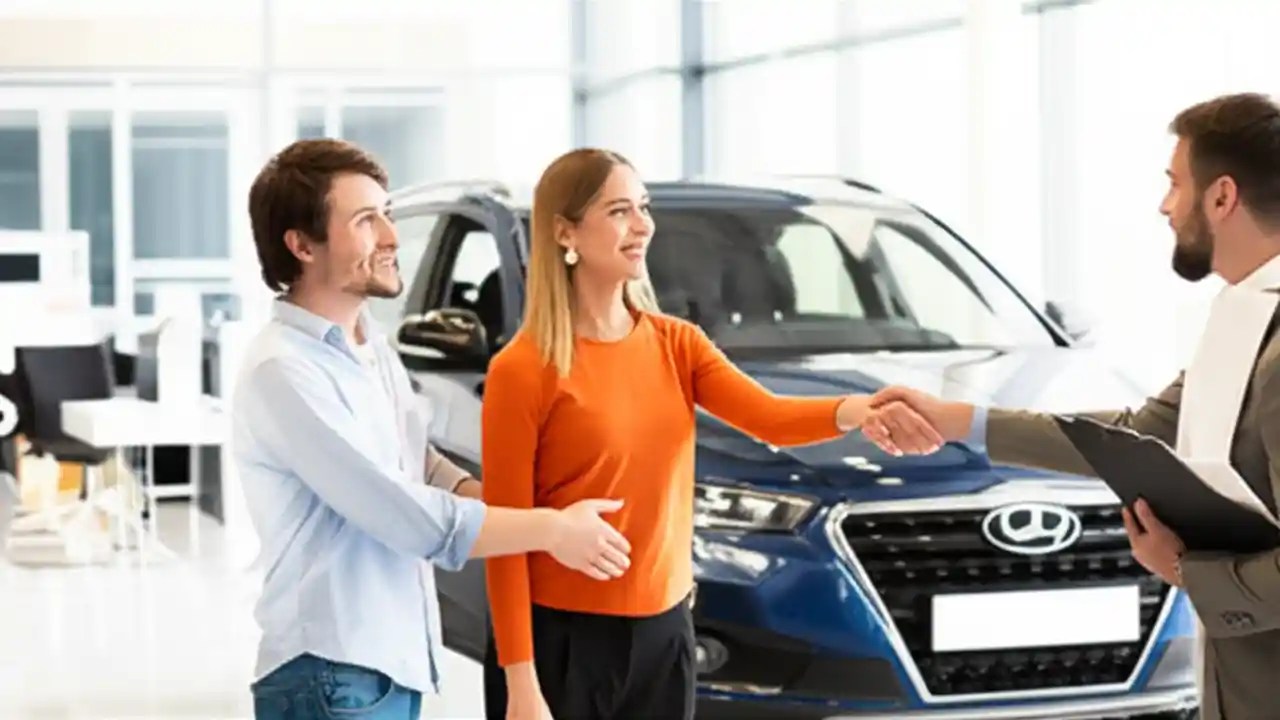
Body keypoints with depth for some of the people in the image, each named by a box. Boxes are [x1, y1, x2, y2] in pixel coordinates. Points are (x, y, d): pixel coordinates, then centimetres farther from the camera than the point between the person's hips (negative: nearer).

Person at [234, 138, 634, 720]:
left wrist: (525, 507, 1)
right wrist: (552, 529, -10)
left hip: (393, 663, 9)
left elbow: (421, 468, 18)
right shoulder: (284, 373, -20)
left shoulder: (370, 344, 11)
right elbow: (415, 520, -21)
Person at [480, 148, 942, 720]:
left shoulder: (675, 343, 6)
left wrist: (856, 411, -31)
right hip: (561, 638, -5)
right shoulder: (523, 370, -11)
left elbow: (766, 416, -11)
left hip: (663, 629, 5)